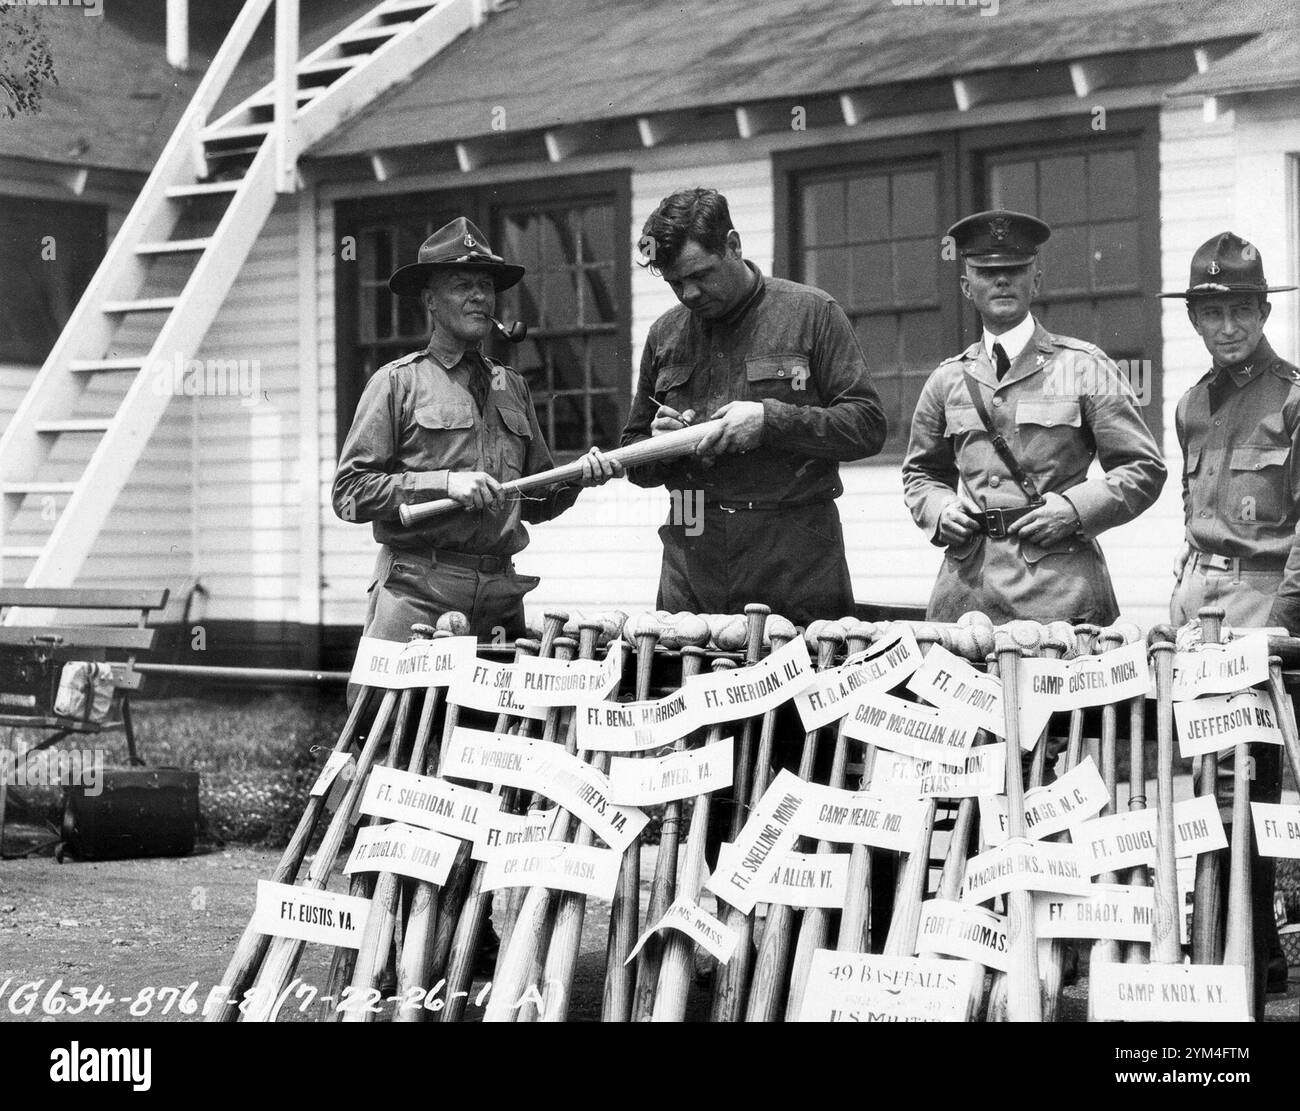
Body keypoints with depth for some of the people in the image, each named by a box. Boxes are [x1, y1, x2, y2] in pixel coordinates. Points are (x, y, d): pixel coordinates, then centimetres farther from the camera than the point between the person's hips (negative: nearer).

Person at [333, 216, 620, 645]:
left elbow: (534, 503, 24)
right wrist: (444, 484, -13)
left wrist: (576, 477, 4)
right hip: (418, 590, -5)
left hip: (501, 592, 5)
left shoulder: (512, 388, 19)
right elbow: (350, 492, -5)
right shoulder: (398, 381, 3)